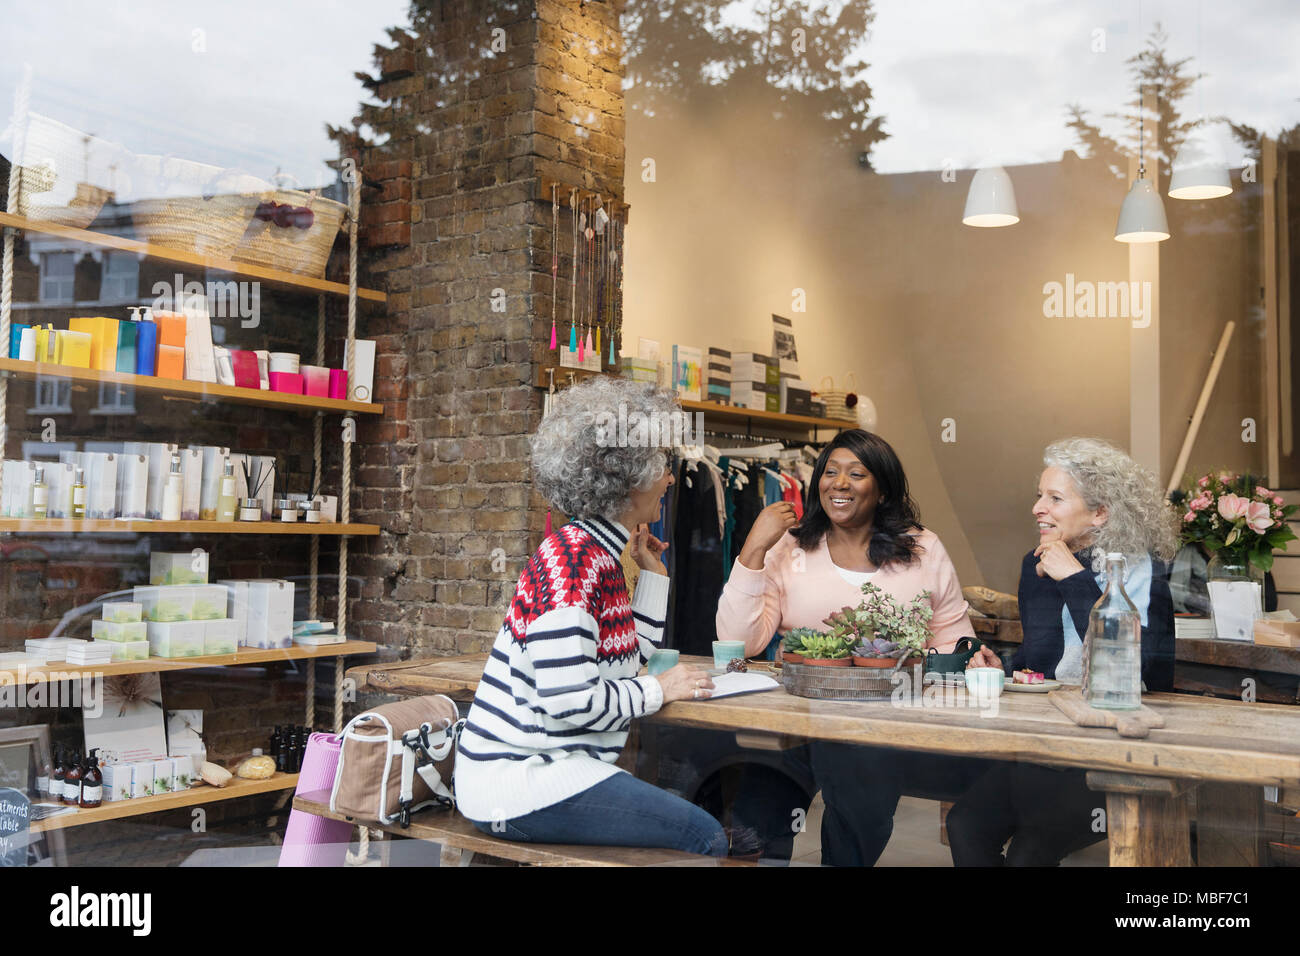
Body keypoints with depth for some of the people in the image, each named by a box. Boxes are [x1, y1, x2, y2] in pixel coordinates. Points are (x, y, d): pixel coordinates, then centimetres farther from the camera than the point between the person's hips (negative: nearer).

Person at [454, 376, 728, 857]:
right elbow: (567, 699, -25)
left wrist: (652, 570, 18)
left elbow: (636, 655, 19)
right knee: (703, 837, -11)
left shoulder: (600, 554, 10)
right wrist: (658, 689, -13)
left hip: (545, 762, 10)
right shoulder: (573, 556, -19)